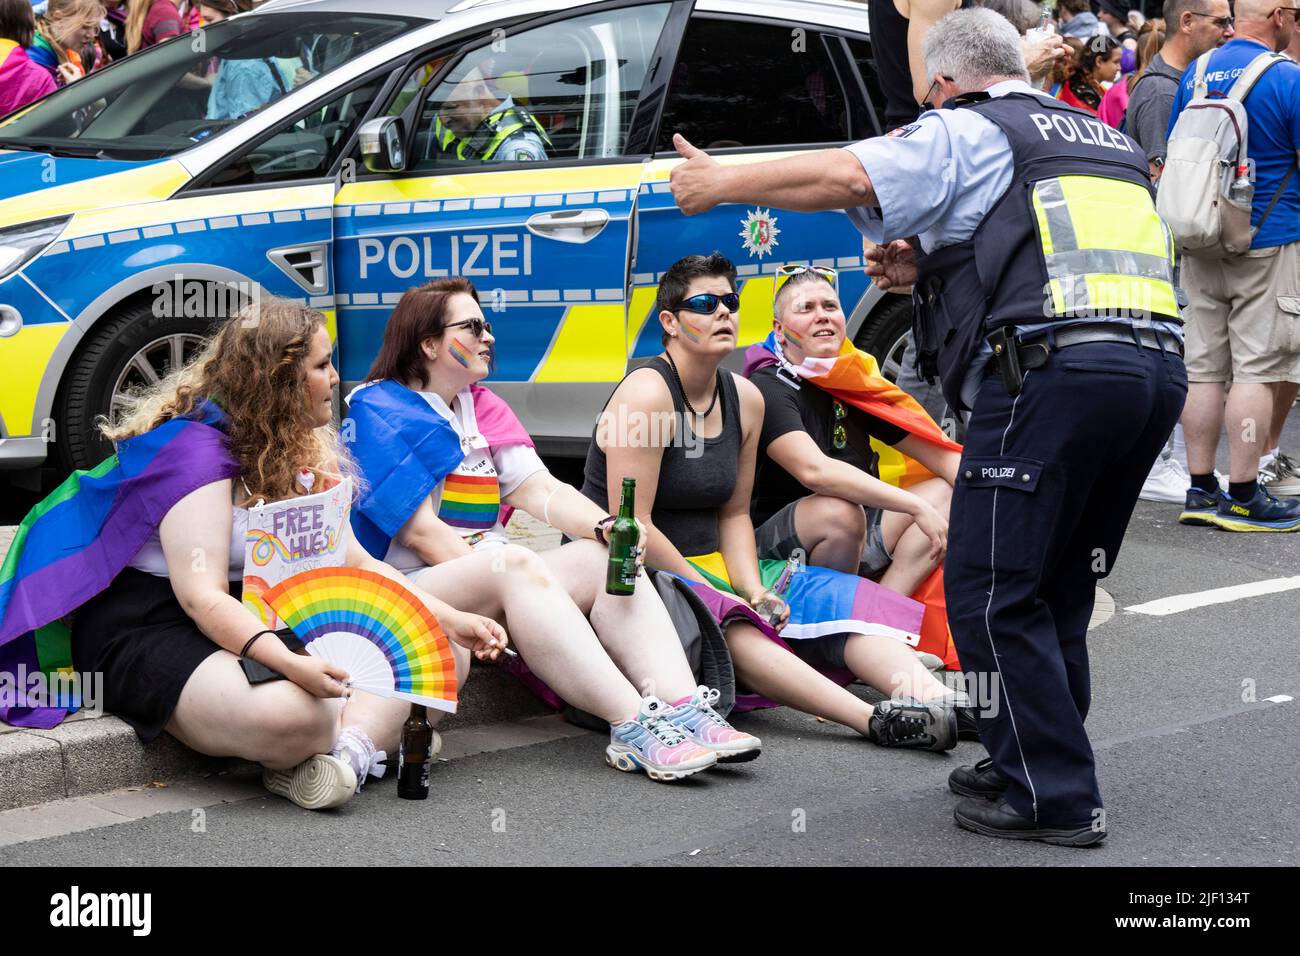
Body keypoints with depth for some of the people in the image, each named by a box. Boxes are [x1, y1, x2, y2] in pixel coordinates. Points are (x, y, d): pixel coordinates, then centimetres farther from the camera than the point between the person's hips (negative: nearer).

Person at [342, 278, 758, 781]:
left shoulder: (483, 409, 18)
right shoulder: (378, 412, -4)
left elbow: (540, 490, 5)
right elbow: (420, 532, -13)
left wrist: (606, 527, -15)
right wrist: (497, 574, -22)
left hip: (490, 574, 8)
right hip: (407, 585, -8)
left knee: (603, 557, -14)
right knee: (517, 565, -35)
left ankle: (684, 707, -35)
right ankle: (632, 727, -46)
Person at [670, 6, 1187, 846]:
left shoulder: (969, 134, 6)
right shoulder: (1108, 141, 29)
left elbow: (848, 177, -8)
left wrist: (721, 184, 3)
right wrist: (935, 264, 34)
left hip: (1051, 369, -8)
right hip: (1159, 363, 8)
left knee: (993, 593, -1)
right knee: (1058, 590, 20)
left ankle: (1055, 798, -1)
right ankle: (1028, 763, 26)